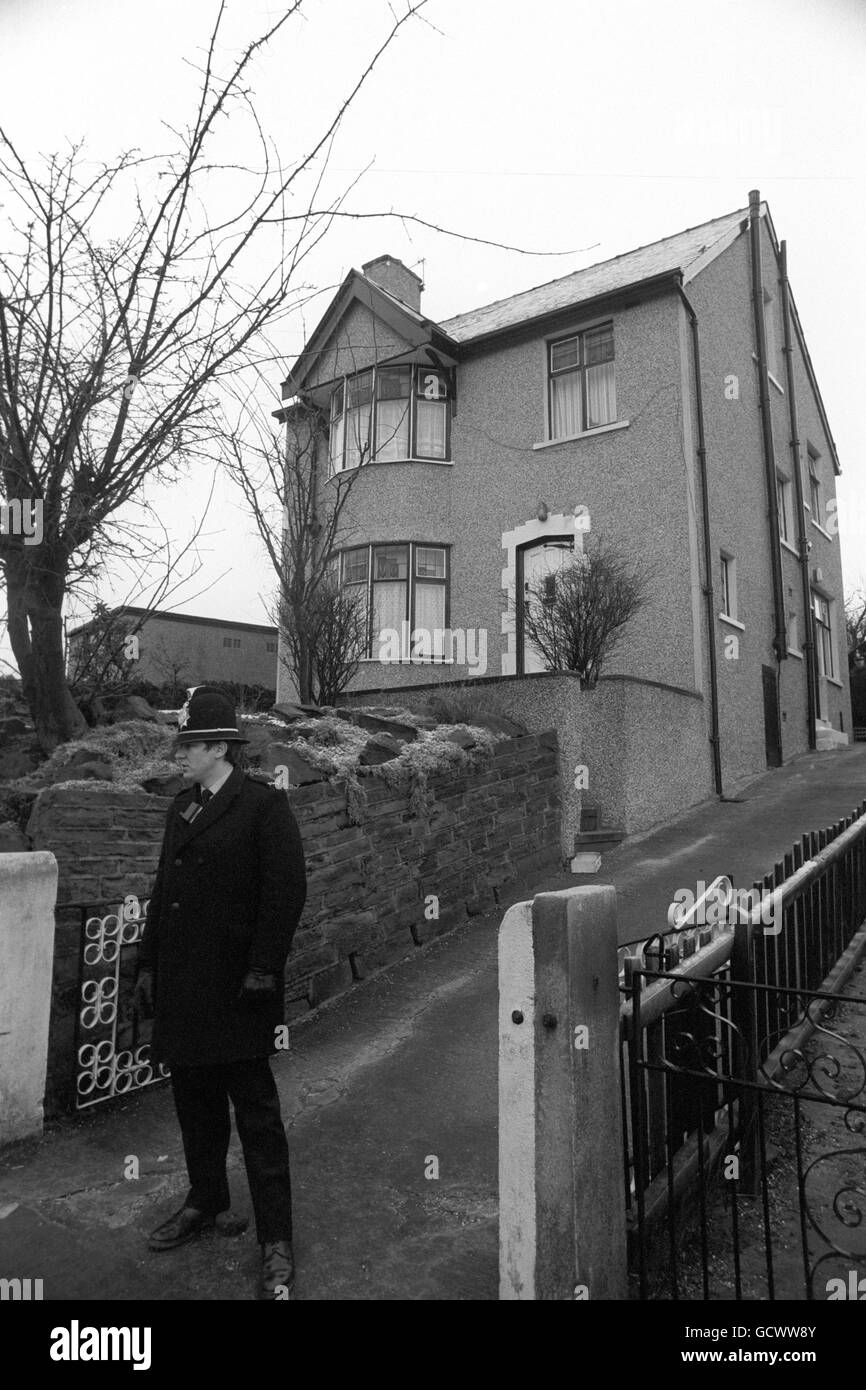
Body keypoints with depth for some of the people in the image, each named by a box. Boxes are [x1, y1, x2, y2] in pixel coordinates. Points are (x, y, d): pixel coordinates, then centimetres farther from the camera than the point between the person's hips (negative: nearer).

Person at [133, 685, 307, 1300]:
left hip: (236, 993, -7)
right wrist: (149, 963, 14)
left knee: (257, 1114, 4)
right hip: (182, 991, 7)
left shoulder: (264, 805, -12)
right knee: (195, 1102, 22)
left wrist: (262, 971, -18)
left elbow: (287, 892, -16)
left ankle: (276, 1240, 19)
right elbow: (164, 889, 16)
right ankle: (206, 1203, 43)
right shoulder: (182, 807, 11)